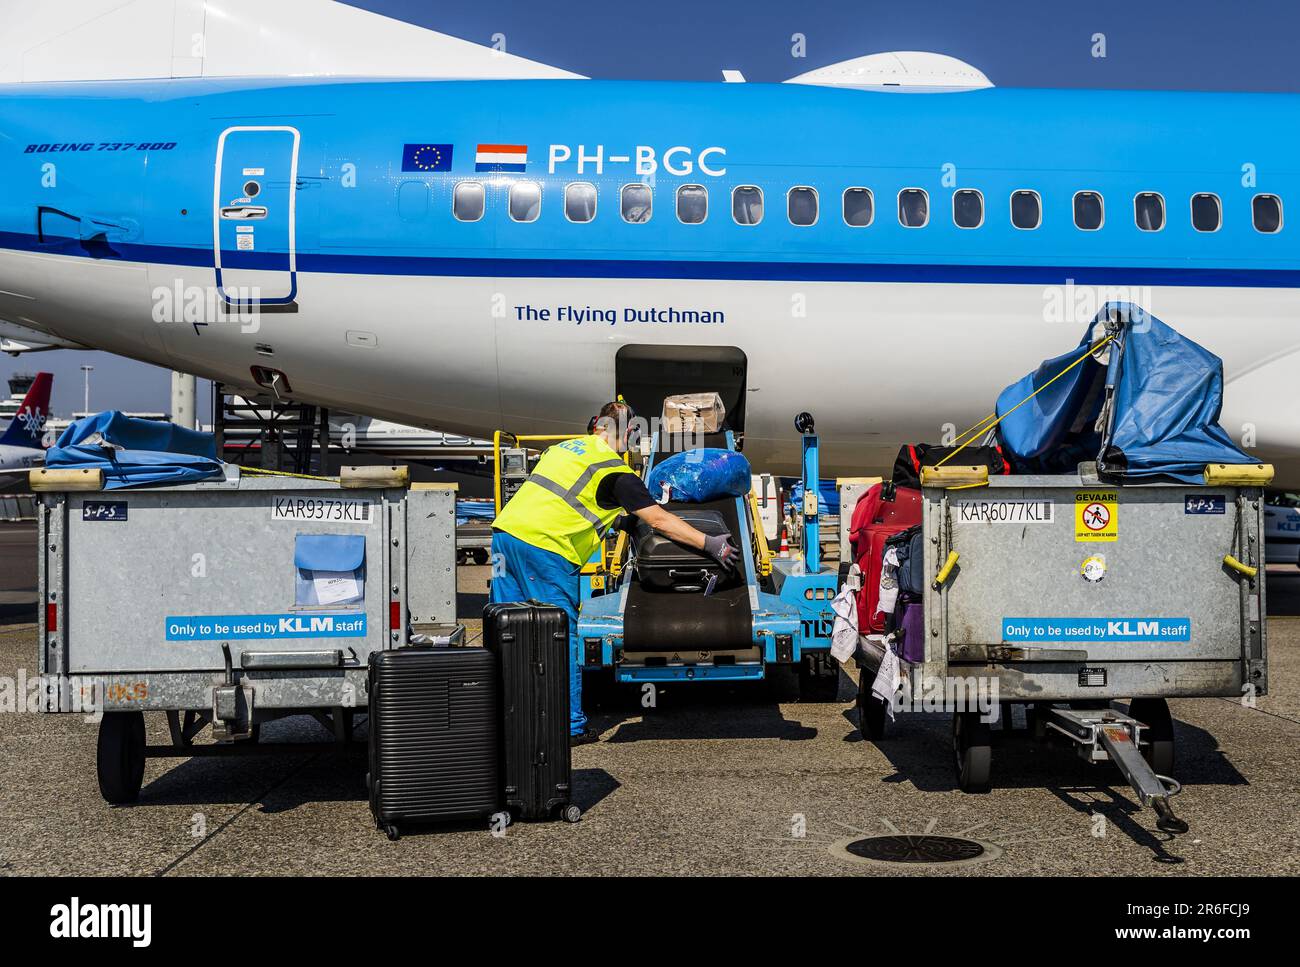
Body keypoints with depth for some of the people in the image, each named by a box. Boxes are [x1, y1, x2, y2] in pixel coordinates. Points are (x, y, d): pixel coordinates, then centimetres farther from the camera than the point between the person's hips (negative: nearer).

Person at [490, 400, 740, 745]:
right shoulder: (615, 471, 0)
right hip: (545, 548, -8)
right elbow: (659, 520, -2)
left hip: (505, 531, 8)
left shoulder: (565, 446, 23)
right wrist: (710, 544, 2)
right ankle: (570, 727, 6)